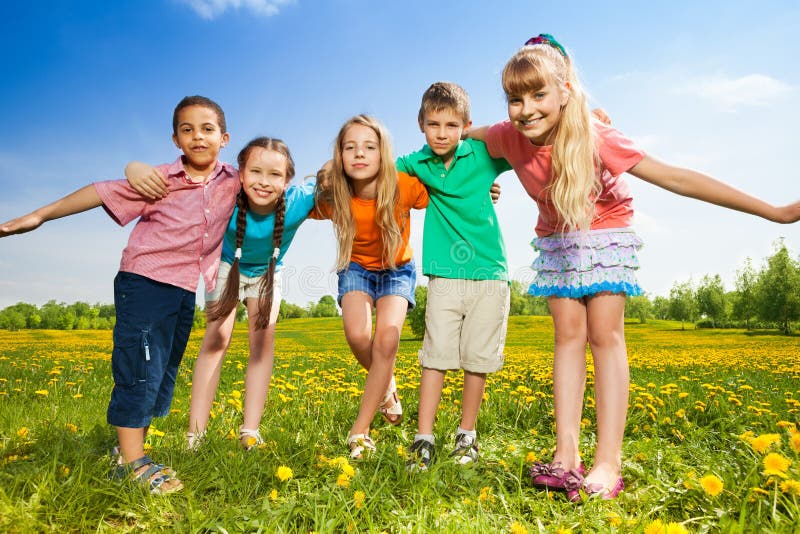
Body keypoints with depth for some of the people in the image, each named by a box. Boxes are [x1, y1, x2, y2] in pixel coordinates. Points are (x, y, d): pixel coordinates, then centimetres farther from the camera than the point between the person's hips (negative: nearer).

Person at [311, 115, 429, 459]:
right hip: (357, 268, 1)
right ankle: (386, 385, 11)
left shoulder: (405, 186, -28)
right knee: (357, 335, -25)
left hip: (397, 271, -1)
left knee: (387, 340, -22)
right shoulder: (332, 198, -23)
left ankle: (359, 430, -6)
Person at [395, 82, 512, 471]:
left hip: (488, 275, 0)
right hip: (444, 276, 1)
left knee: (477, 359, 6)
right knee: (436, 356, -2)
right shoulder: (418, 163, 3)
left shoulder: (483, 154, -3)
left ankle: (467, 434, 22)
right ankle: (423, 439, 6)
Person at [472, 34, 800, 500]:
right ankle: (566, 454, -1)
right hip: (555, 239, 4)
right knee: (568, 334, -1)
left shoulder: (594, 139, -31)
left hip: (607, 235, -4)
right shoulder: (510, 137, -18)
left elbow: (676, 178, -33)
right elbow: (467, 133, 10)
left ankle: (608, 463, -9)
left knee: (605, 335, -10)